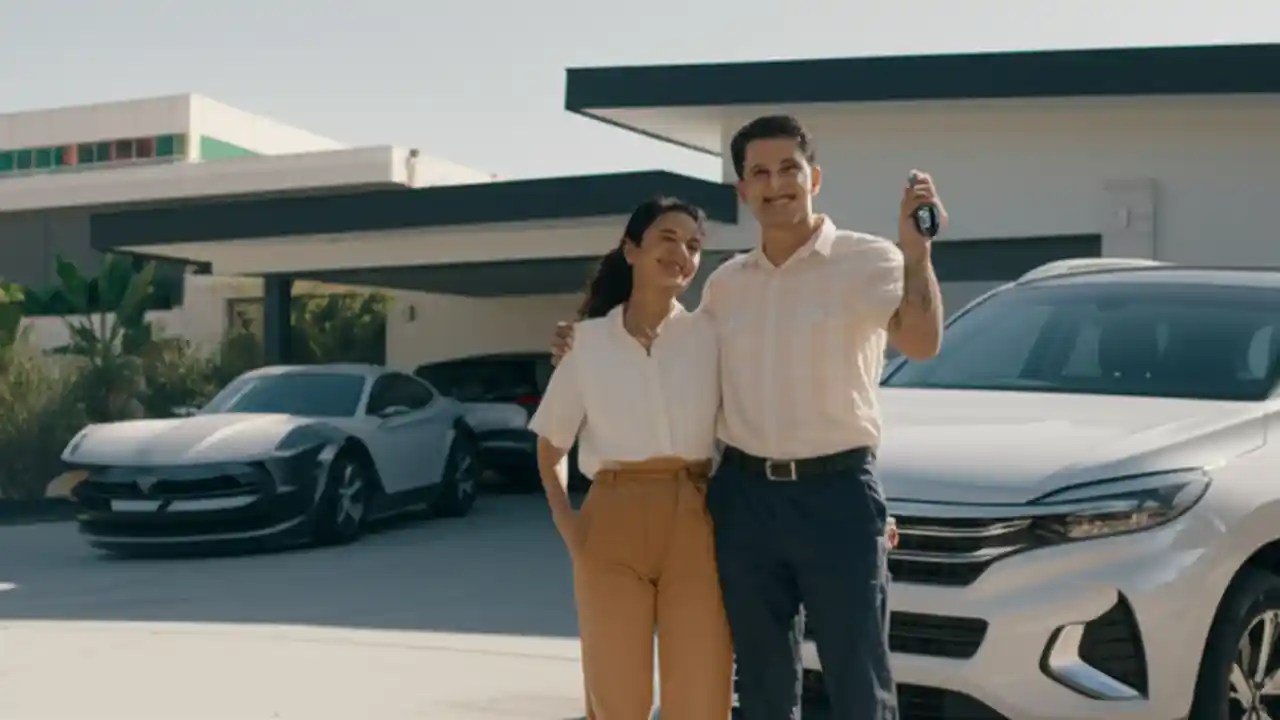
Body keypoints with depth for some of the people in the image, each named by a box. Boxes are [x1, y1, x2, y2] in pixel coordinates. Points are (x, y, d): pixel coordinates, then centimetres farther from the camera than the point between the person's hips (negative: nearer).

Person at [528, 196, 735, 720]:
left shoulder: (711, 336, 6)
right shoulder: (588, 342, 8)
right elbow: (550, 447, 16)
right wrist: (567, 525, 2)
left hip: (694, 526, 0)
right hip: (612, 527, 1)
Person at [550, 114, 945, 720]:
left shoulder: (869, 260, -5)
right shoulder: (726, 283, 12)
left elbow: (922, 344, -21)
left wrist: (917, 249, -30)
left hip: (837, 493, -5)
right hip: (744, 496, 5)